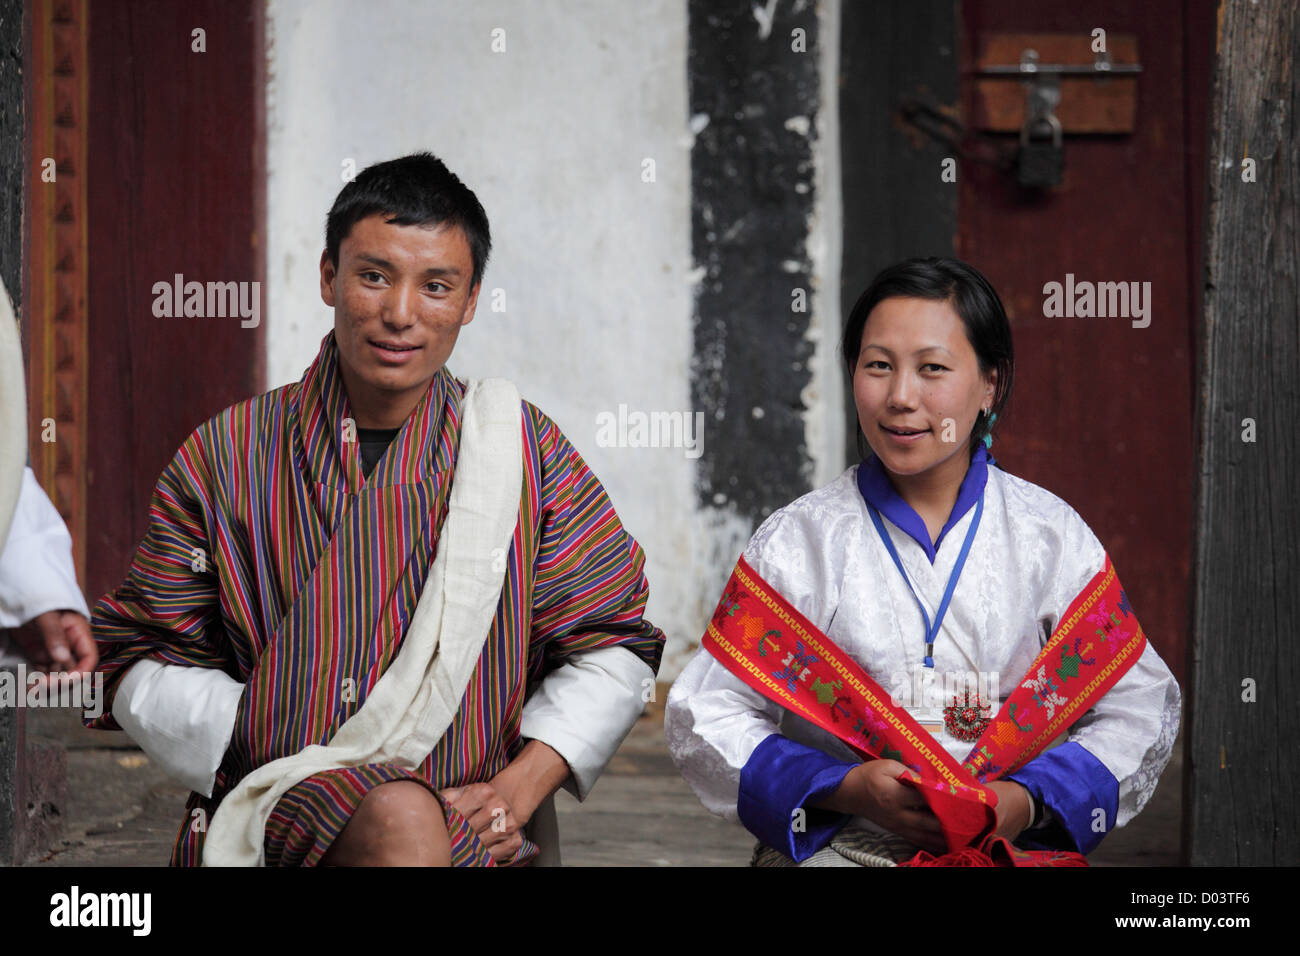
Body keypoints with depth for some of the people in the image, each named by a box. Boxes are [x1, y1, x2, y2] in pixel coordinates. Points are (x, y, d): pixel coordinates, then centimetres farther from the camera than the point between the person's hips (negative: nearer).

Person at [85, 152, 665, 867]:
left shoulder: (524, 449, 9)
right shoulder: (224, 457, 7)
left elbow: (608, 648, 13)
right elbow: (145, 669, 8)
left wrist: (518, 789, -2)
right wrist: (290, 764, -7)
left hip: (474, 834, 1)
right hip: (270, 825, 0)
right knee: (401, 817, -36)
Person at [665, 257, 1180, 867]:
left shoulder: (1052, 535, 10)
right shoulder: (798, 541, 7)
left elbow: (1139, 709, 11)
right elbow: (705, 716, 5)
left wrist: (1028, 802, -6)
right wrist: (845, 788, -9)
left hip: (1014, 850, 1)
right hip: (831, 850, -1)